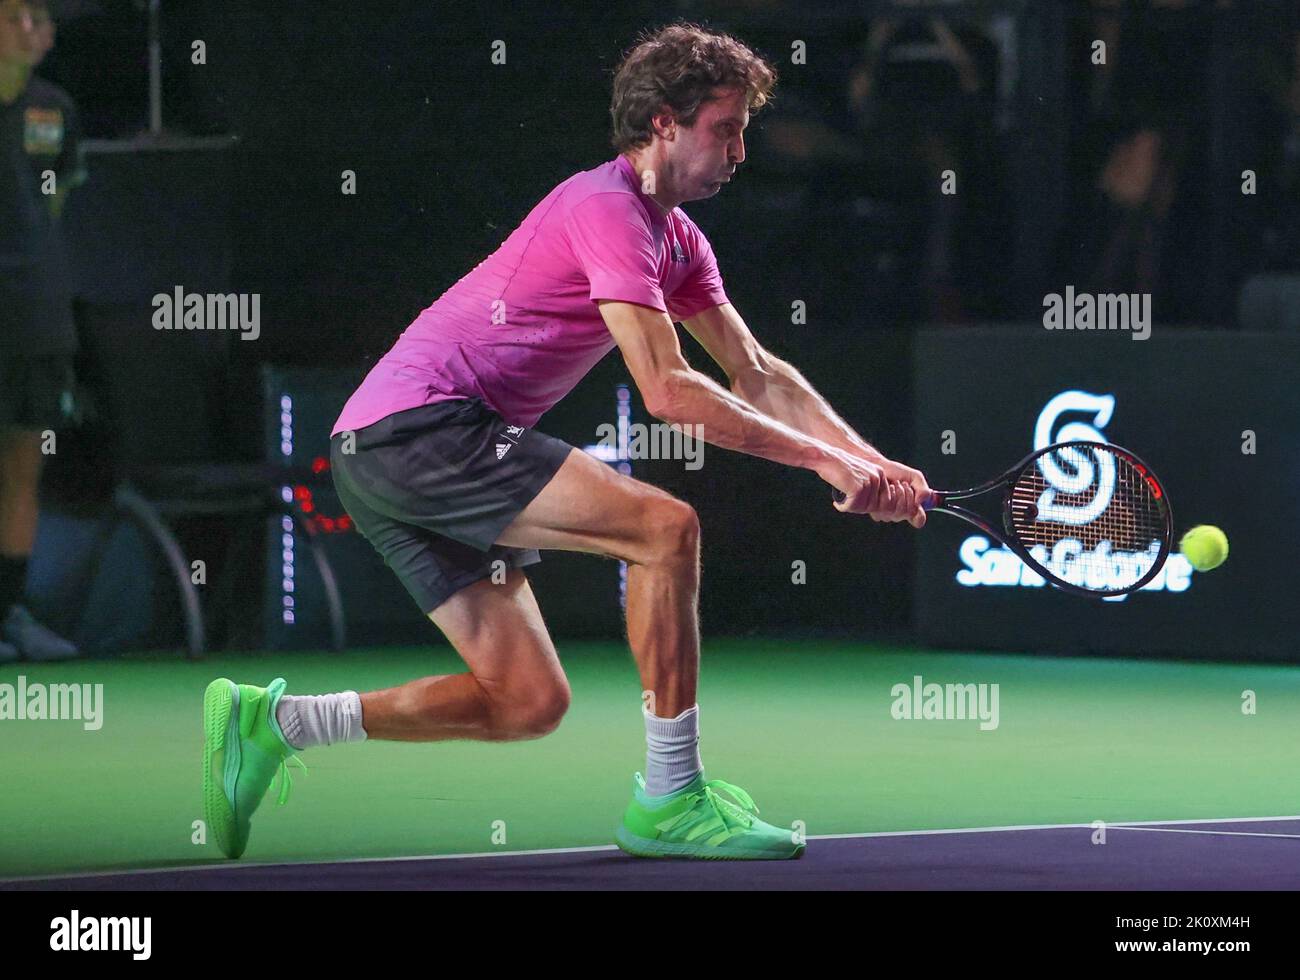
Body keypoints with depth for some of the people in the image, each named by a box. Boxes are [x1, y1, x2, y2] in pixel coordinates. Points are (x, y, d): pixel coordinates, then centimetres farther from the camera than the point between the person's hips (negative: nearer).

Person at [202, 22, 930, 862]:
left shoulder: (676, 239, 18)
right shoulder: (607, 209, -13)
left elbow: (759, 377, 20)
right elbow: (668, 390, -21)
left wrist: (870, 463, 6)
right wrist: (823, 460, -18)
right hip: (420, 423, -10)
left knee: (530, 703, 5)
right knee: (666, 527, -19)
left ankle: (267, 722, 6)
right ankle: (670, 799, -14)